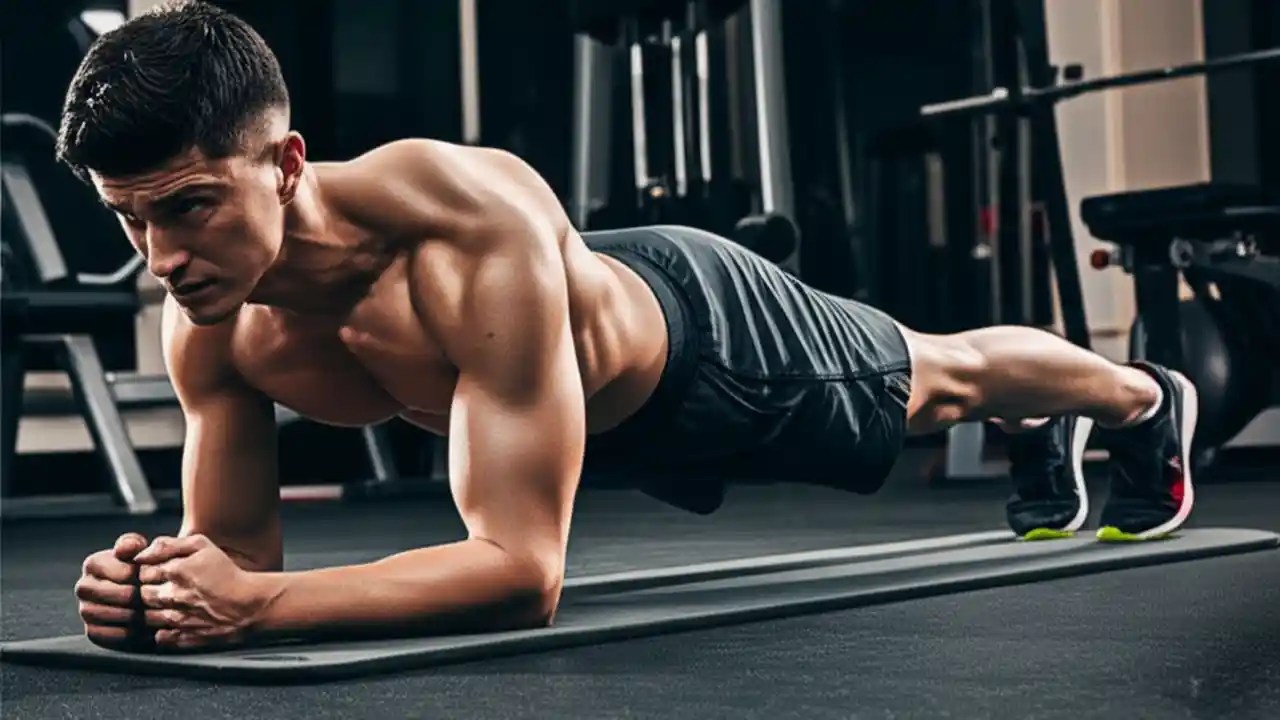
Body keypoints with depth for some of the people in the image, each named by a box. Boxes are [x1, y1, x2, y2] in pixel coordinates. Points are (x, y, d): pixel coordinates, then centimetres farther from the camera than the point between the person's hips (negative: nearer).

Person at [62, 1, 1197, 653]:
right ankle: (1047, 433, 69)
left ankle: (1147, 399, 62)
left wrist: (258, 604, -59)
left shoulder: (479, 231, -49)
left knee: (938, 382, 27)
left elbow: (523, 568, -51)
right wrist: (162, 584, -42)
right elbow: (238, 544, -19)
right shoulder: (211, 326, -29)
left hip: (705, 331, -5)